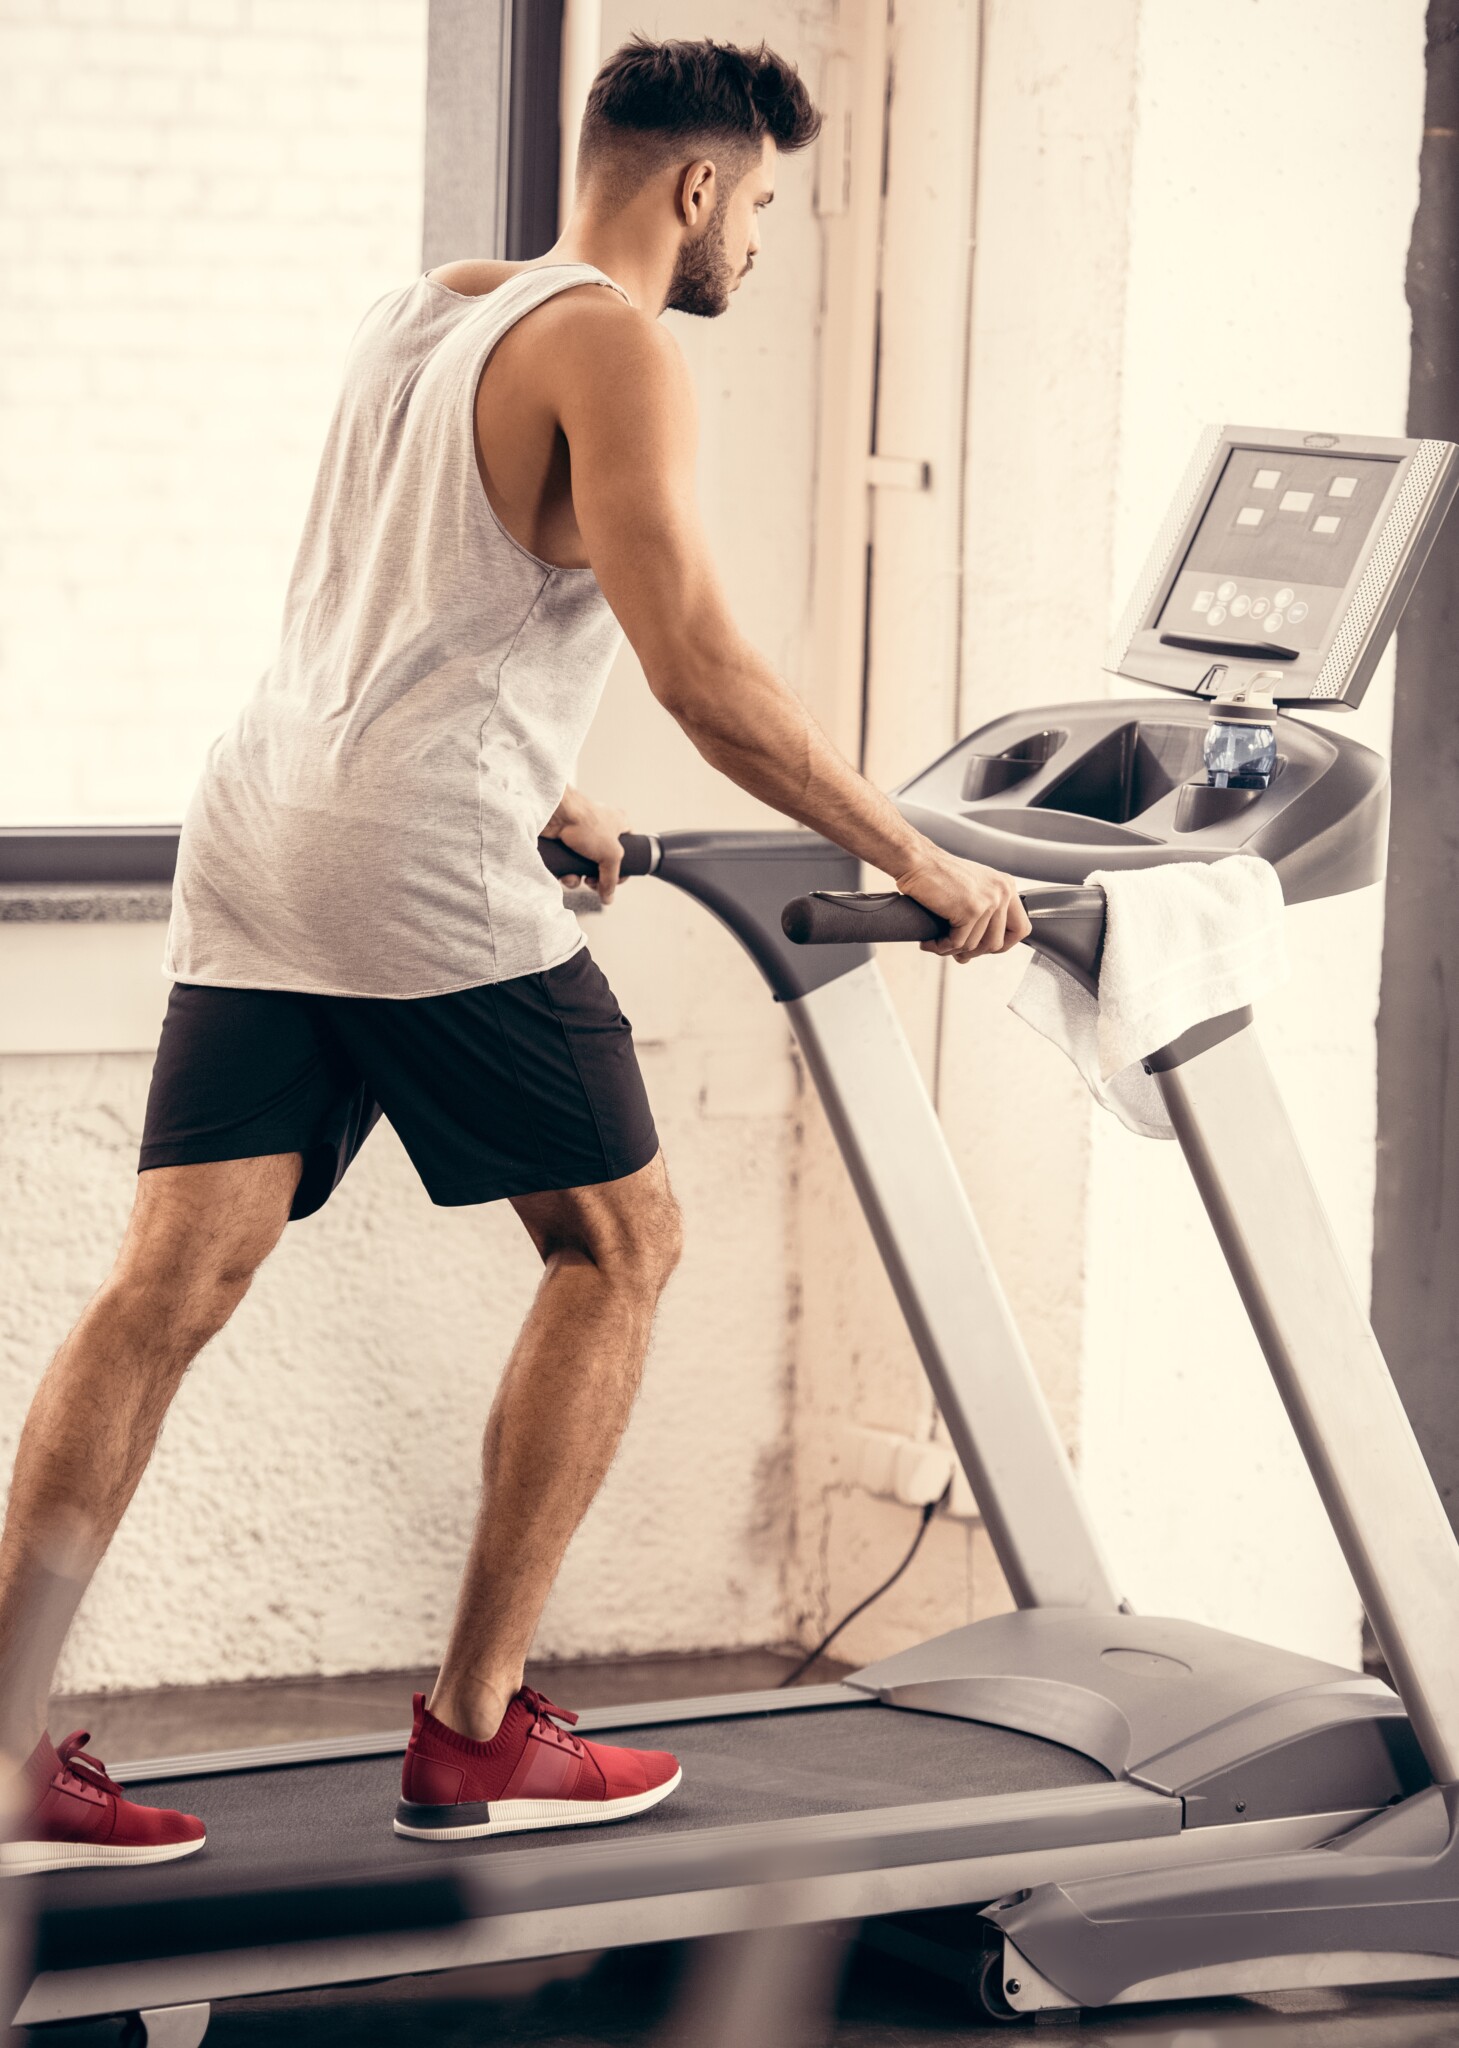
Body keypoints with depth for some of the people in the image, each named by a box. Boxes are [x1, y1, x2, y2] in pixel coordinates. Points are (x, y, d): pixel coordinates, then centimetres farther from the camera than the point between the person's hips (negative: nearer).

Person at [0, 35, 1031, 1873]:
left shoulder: (418, 316, 21)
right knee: (618, 1242, 6)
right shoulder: (610, 349, -6)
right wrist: (916, 861, -8)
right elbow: (699, 671, -14)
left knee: (172, 1284, 2)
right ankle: (473, 1740, 6)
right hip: (423, 884, -8)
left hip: (258, 843, 8)